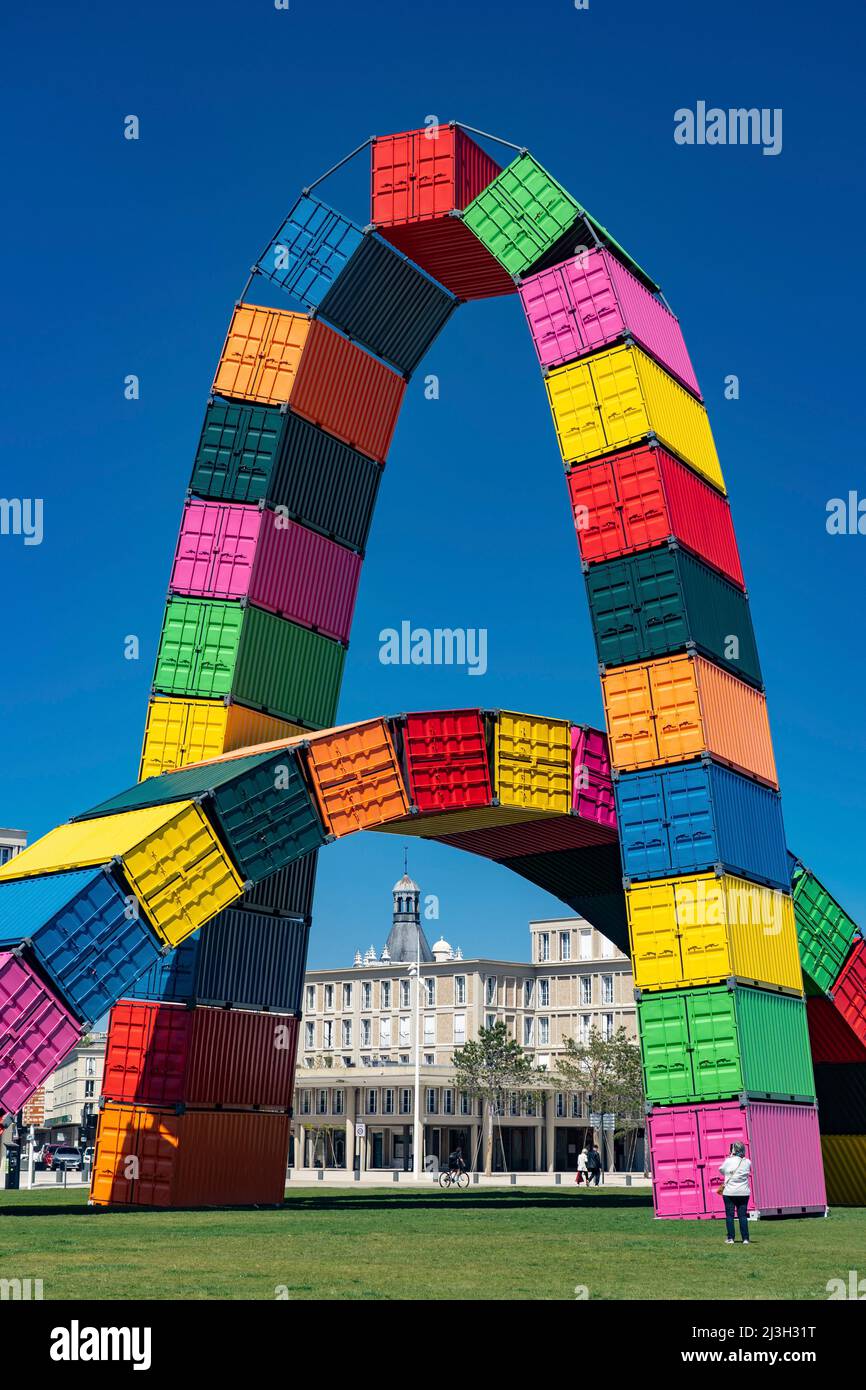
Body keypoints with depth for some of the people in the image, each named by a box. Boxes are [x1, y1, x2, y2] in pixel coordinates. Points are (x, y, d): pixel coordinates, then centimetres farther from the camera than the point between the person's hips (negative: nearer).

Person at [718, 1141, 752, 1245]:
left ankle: (730, 1238, 3)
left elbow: (721, 1170, 7)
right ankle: (745, 1238, 3)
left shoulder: (728, 1161, -9)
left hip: (729, 1192, -2)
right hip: (743, 1193, 3)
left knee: (729, 1215, 4)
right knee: (743, 1215, 6)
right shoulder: (747, 1162, -1)